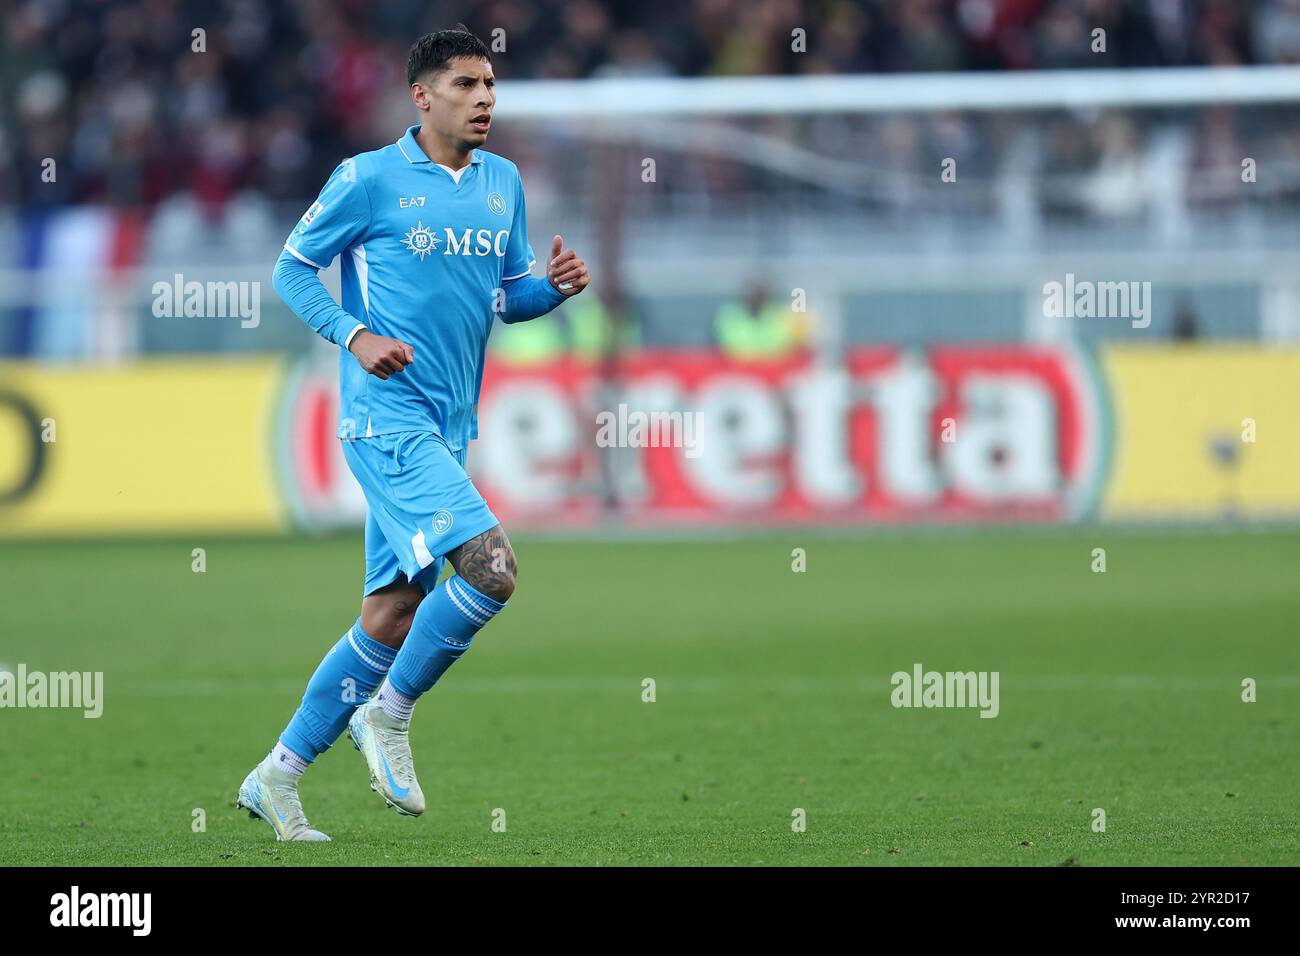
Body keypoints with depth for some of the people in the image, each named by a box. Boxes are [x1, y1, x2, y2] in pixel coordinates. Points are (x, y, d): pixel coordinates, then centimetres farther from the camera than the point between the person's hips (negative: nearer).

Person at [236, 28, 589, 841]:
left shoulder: (504, 182, 13)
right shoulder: (369, 179, -6)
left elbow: (508, 294, 21)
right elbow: (292, 269, 1)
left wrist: (555, 287, -1)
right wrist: (357, 336, -13)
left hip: (447, 428, 7)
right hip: (387, 415, -7)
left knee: (395, 614, 8)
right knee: (492, 565, -22)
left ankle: (278, 777, 18)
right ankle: (390, 714, -3)